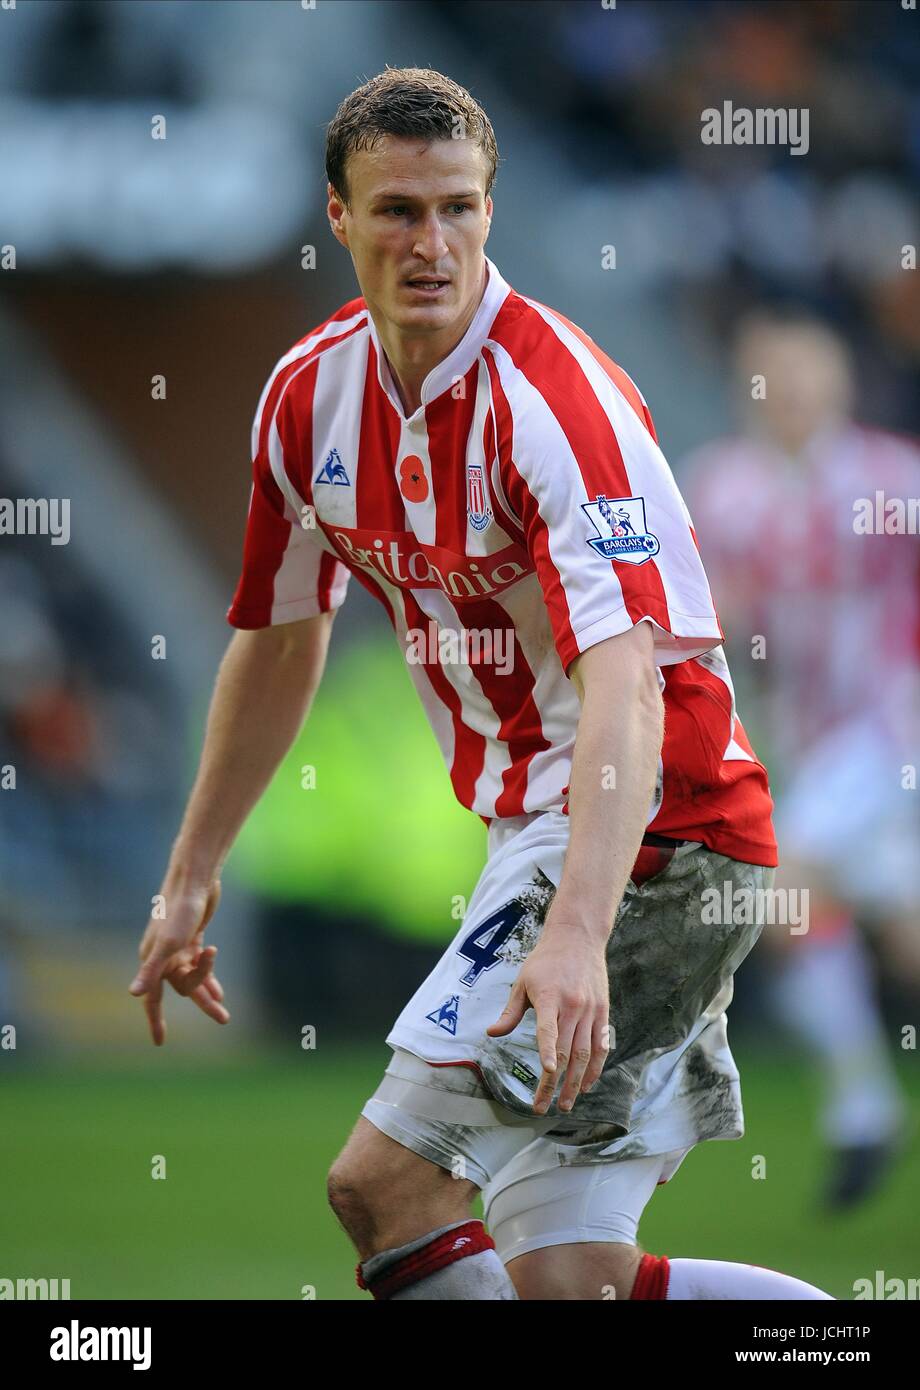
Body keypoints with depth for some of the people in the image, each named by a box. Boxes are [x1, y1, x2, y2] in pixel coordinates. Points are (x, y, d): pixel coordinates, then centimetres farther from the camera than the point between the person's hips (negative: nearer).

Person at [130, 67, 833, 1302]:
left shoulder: (553, 397, -21)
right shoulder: (312, 392, 3)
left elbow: (626, 683, -33)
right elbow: (281, 643, 19)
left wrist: (575, 931, -46)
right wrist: (192, 877, 23)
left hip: (651, 838, -8)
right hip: (536, 830, 8)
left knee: (383, 1179, -14)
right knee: (569, 1270, 7)